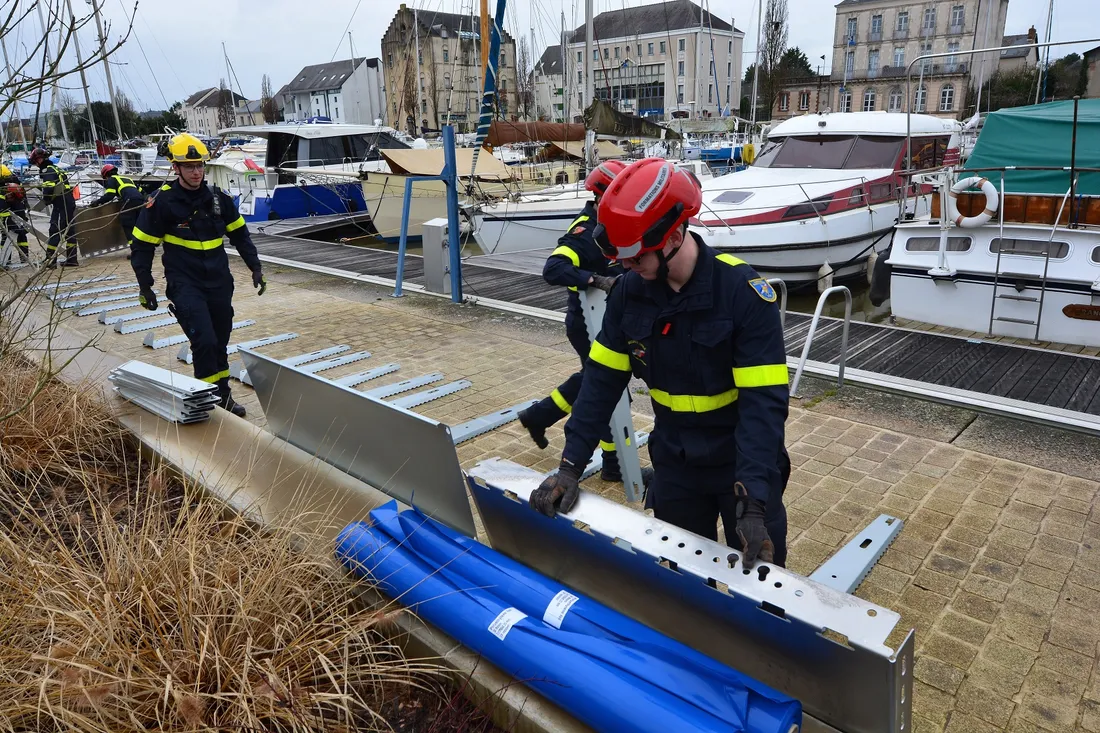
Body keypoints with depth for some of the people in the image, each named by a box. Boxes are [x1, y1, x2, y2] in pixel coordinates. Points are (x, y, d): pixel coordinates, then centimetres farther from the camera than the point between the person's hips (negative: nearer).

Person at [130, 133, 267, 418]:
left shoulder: (218, 198, 3)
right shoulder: (163, 202, -7)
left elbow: (240, 234, 15)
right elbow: (142, 245, -1)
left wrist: (255, 268, 9)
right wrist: (145, 286, -4)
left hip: (220, 283, 4)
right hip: (185, 284, -4)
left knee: (220, 341, 12)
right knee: (204, 340, -16)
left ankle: (224, 396, 26)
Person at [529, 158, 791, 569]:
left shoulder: (742, 291, -23)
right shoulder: (631, 292, -9)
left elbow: (764, 402, -26)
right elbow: (602, 379, -5)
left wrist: (752, 502, -33)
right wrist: (570, 466, -10)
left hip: (741, 462, -3)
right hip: (674, 463, 4)